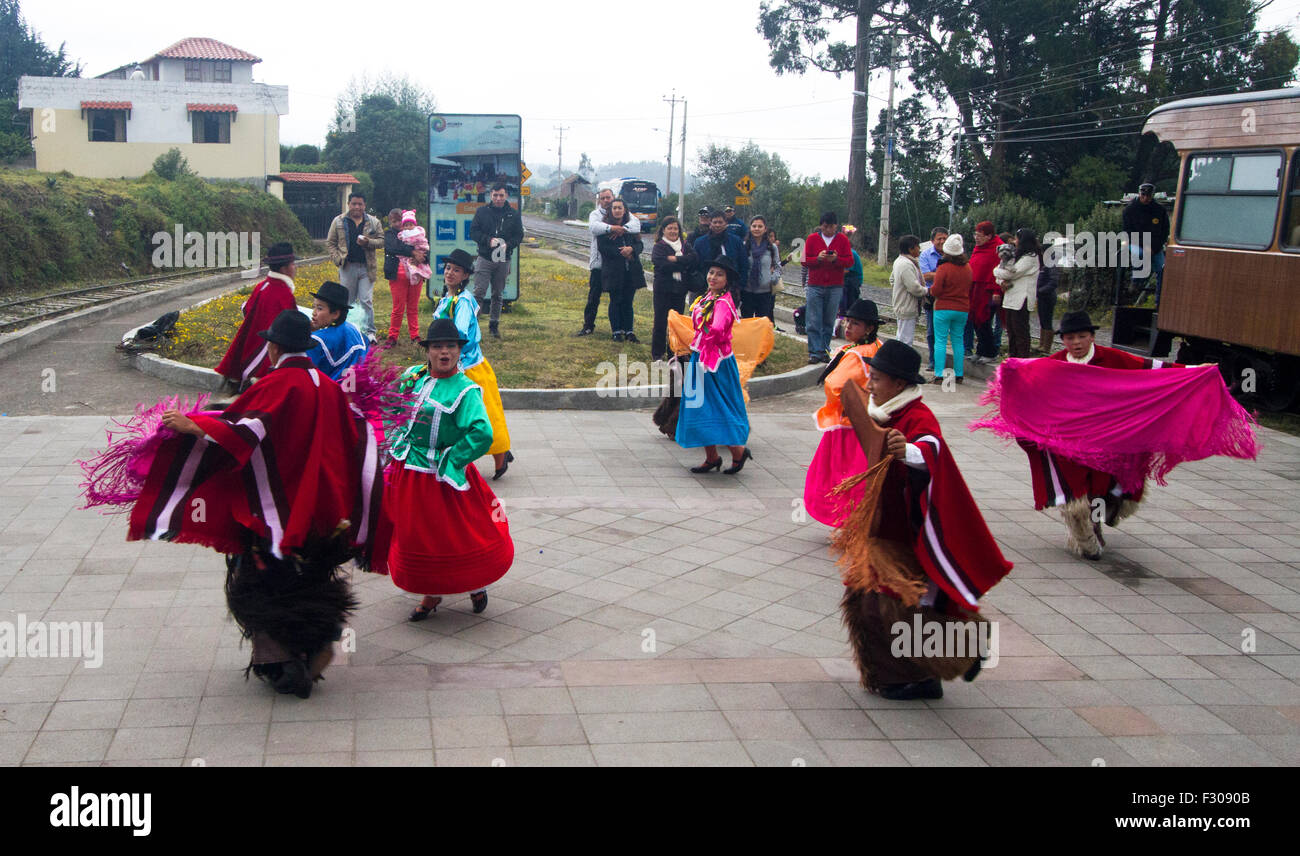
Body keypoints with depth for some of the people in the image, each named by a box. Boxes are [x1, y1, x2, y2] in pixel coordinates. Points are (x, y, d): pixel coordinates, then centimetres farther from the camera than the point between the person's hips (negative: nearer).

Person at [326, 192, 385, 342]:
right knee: (347, 301, 7)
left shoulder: (374, 222, 7)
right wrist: (338, 259, -6)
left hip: (367, 268, -1)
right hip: (347, 267, 1)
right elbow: (330, 243, 8)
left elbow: (382, 241, 6)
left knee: (367, 301, -4)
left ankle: (369, 332, 1)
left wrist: (368, 242, -14)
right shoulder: (339, 221, 6)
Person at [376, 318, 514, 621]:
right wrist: (396, 444, 7)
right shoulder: (412, 377, 3)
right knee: (414, 535, 14)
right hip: (404, 472, 6)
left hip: (439, 477, -6)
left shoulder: (464, 390, -16)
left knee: (457, 535, 5)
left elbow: (482, 434, -26)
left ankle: (476, 584, 31)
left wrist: (450, 460, -21)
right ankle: (432, 594, 31)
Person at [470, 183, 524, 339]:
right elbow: (473, 232, 1)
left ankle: (494, 326, 20)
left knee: (498, 295, 10)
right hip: (485, 258, -2)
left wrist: (508, 244, -13)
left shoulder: (513, 214, 6)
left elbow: (519, 235, 6)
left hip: (503, 260, 2)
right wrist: (488, 240, -16)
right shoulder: (482, 211, 3)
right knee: (479, 292, -11)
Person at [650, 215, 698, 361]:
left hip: (680, 289, 3)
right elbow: (664, 266, -16)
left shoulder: (685, 246, 12)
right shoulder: (658, 247, 0)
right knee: (661, 321, -1)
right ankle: (657, 353, 6)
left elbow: (695, 260, -6)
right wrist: (684, 264, -11)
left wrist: (676, 259, -15)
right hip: (663, 289, -3)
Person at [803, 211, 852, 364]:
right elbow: (805, 260, 2)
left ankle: (823, 350, 11)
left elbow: (850, 262, 2)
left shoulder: (842, 240, 6)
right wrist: (818, 258, -16)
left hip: (835, 287, 1)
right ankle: (815, 352, -3)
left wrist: (836, 259, -16)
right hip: (815, 286, -1)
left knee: (829, 321, 2)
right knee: (814, 321, -5)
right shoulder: (812, 238, 5)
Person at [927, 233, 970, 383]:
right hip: (962, 309, 5)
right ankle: (959, 374, 12)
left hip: (943, 309, -5)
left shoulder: (944, 267, -13)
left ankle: (939, 375, -6)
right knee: (958, 340, 12)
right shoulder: (968, 268, 5)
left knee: (940, 341, -1)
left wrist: (931, 290, 4)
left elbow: (936, 290, -16)